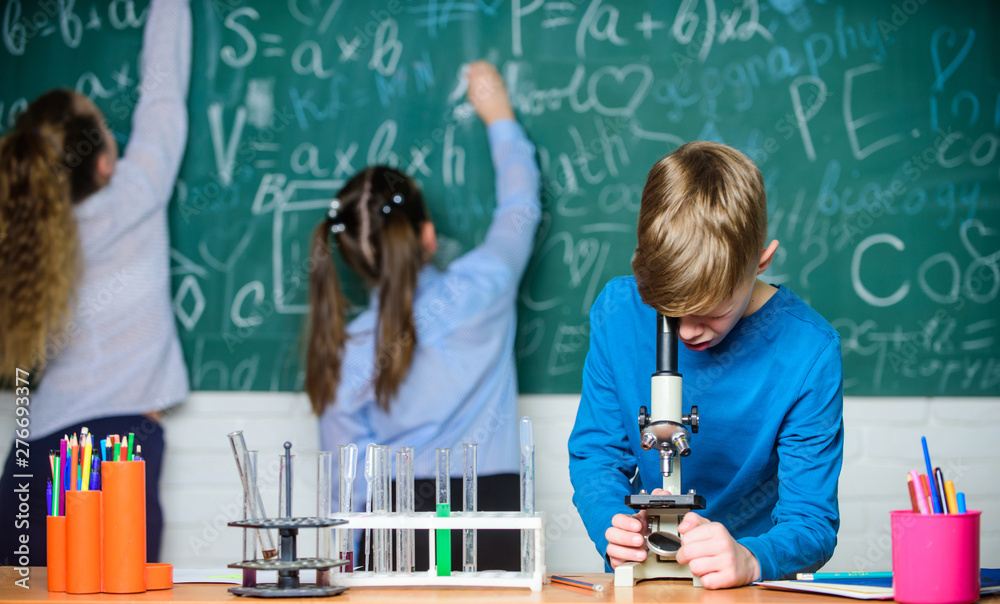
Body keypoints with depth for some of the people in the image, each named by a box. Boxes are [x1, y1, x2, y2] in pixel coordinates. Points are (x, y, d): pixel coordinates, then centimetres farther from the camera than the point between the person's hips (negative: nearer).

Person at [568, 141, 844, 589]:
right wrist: (612, 527, -18)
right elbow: (595, 453, 2)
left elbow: (812, 521, -13)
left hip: (755, 595, -2)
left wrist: (750, 560, -33)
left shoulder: (808, 351, -13)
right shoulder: (618, 311, -4)